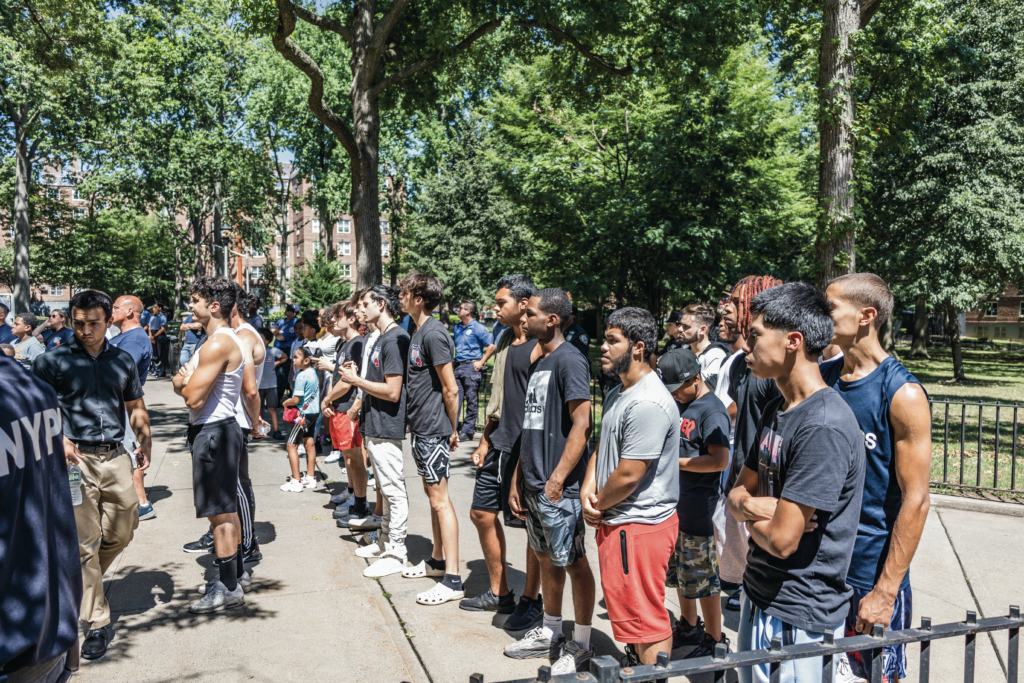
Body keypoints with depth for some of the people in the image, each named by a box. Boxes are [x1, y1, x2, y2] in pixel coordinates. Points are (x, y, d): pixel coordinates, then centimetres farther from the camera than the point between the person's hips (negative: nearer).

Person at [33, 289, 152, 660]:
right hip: (76, 458, -4)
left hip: (115, 457, 4)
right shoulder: (55, 361, 0)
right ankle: (97, 623, 9)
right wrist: (58, 438, -15)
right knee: (85, 542, -1)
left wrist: (145, 441, 5)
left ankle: (87, 584, 40)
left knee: (122, 531, 11)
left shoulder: (123, 360, 11)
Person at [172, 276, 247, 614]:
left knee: (220, 512, -2)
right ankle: (236, 571, 32)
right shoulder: (227, 339, 14)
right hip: (219, 429, 11)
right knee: (226, 508, 19)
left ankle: (228, 587, 7)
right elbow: (187, 386, 14)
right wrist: (187, 380, -8)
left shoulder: (217, 344, -20)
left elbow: (193, 397, -23)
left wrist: (183, 382, -3)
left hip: (214, 433, -11)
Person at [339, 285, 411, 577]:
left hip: (386, 428, -11)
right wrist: (356, 377, 7)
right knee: (386, 490, 19)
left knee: (394, 491, -2)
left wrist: (356, 380, -14)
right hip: (375, 425, 11)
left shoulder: (395, 339, -18)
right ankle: (385, 543, 31)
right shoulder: (382, 337, 14)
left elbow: (392, 391, -23)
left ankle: (396, 553, 7)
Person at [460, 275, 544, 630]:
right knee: (482, 514, 14)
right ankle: (499, 593, 29)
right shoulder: (504, 341, 13)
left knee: (533, 526, 4)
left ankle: (532, 601, 20)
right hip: (500, 444, 9)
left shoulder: (539, 347, -14)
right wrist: (485, 440, 15)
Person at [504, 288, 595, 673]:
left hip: (559, 487, -9)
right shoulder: (538, 363, 14)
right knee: (546, 557, 18)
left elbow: (581, 424, -19)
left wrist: (558, 477, -23)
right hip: (533, 483, 9)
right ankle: (549, 633, 33)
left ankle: (581, 645, 18)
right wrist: (518, 479, 15)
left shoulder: (569, 360, -12)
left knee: (573, 562, 4)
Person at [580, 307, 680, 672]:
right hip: (615, 520, 10)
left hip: (640, 524, -10)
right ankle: (632, 665, 45)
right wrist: (588, 490, -1)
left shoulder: (648, 403, -24)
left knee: (646, 618, 1)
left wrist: (597, 504, -7)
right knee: (628, 609, 26)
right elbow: (603, 446, 16)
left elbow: (628, 476, -24)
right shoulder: (617, 393, 10)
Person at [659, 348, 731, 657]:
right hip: (673, 502, 9)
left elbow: (720, 460, -25)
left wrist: (675, 462, -20)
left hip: (697, 504, -9)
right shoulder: (680, 403, 10)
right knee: (679, 570, 20)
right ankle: (689, 627, 38)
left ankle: (714, 641, 18)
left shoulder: (712, 411, -17)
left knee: (702, 575, 2)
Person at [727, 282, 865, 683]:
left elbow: (781, 540, -26)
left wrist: (750, 509, -5)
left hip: (797, 618, -9)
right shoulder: (776, 411, 5)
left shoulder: (824, 427, -25)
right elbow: (738, 492, 10)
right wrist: (754, 505, -14)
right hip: (759, 596, 9)